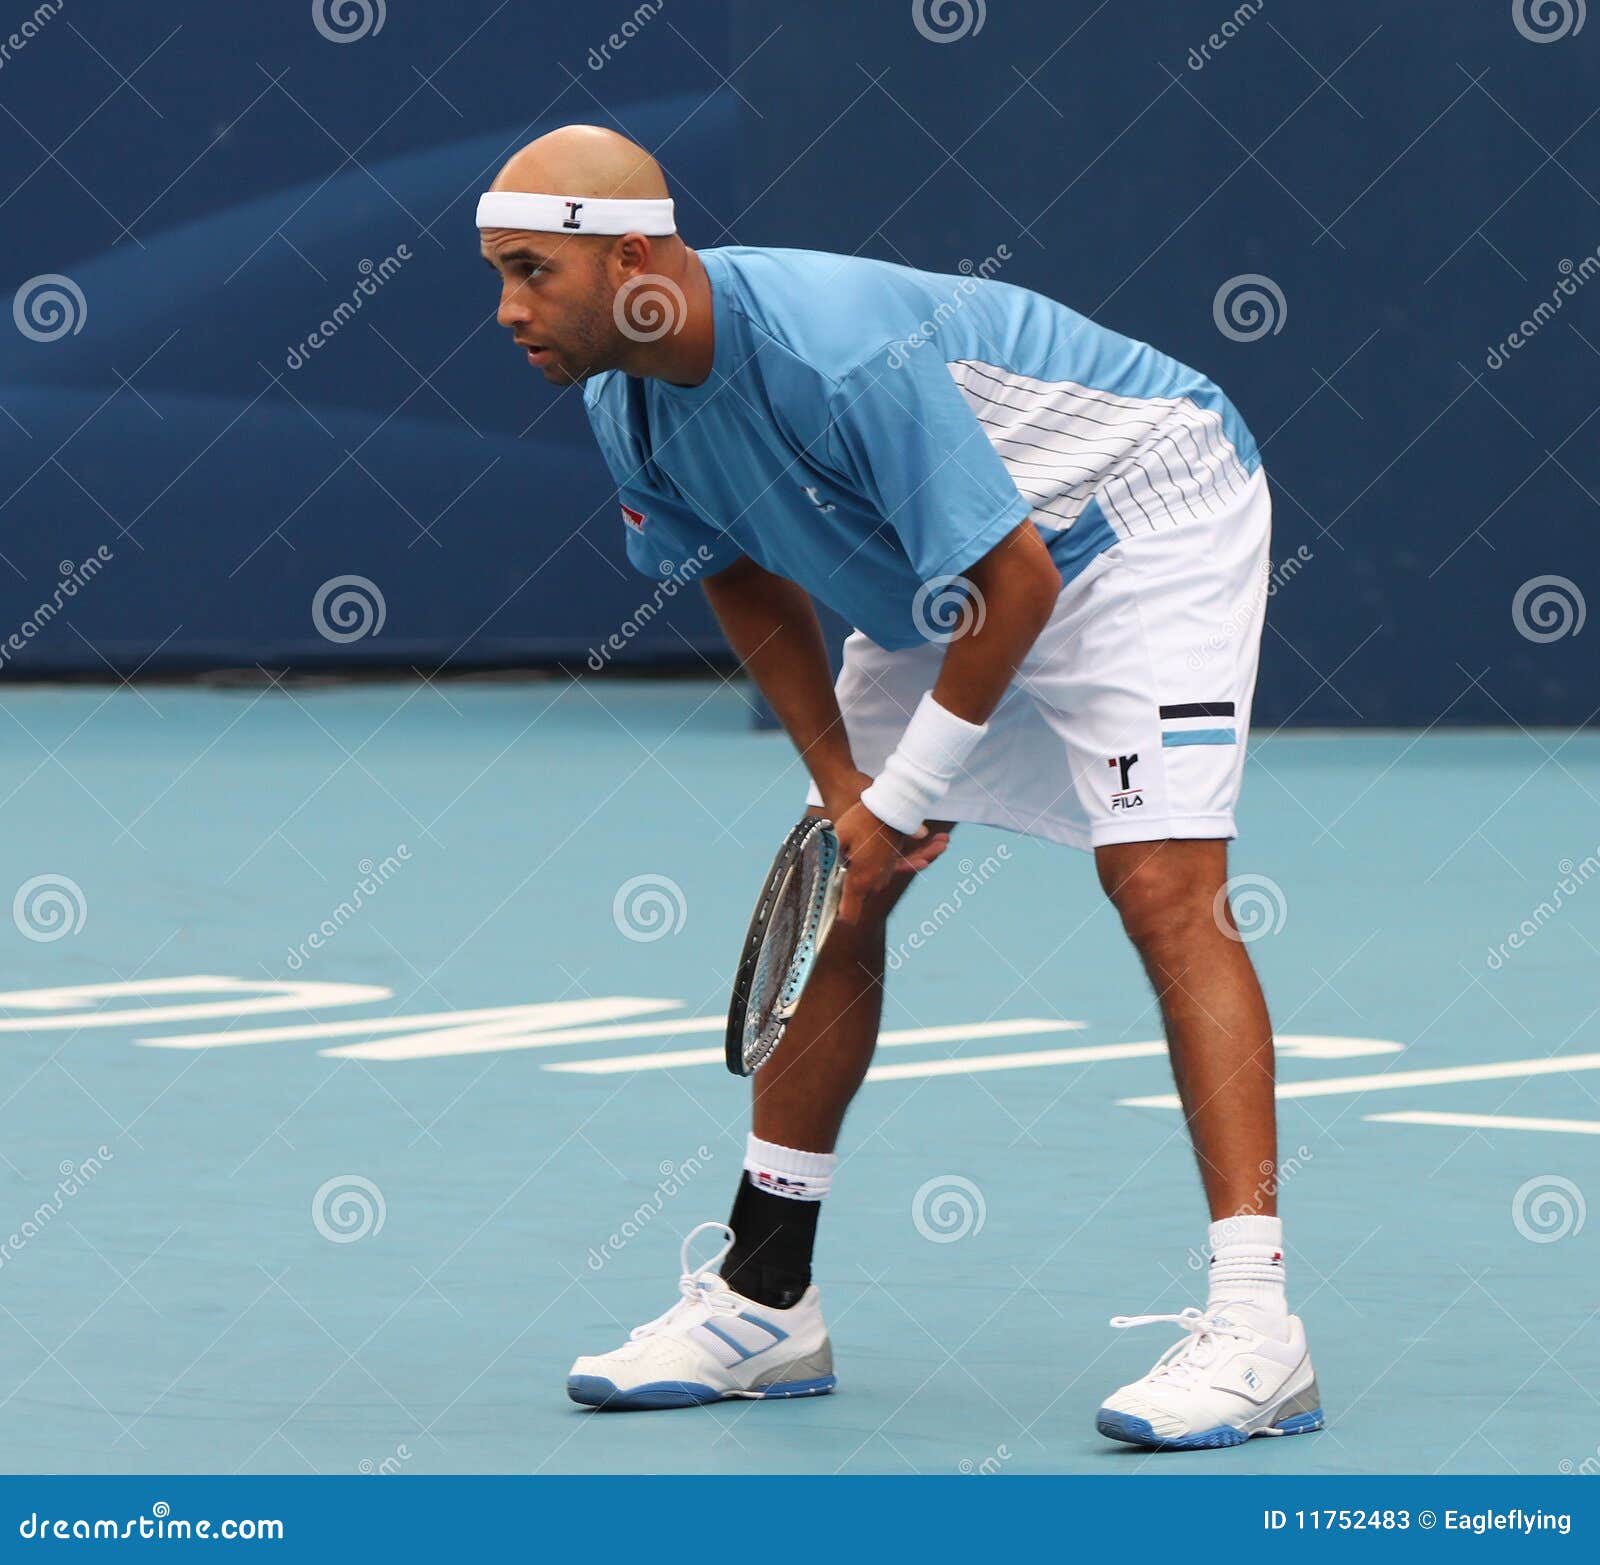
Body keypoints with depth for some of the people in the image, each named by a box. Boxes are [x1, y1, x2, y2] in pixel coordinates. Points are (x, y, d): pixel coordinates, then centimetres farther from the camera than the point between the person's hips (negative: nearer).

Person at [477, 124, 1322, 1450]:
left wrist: (902, 801, -20)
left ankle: (1253, 1320, -26)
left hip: (1144, 515, -9)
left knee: (1163, 886, -22)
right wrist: (845, 788, -3)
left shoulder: (839, 355, -37)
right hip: (936, 579, 9)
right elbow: (754, 583, 6)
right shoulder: (625, 404, -11)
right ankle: (764, 1301, 14)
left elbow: (1015, 580, -30)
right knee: (830, 890, 5)